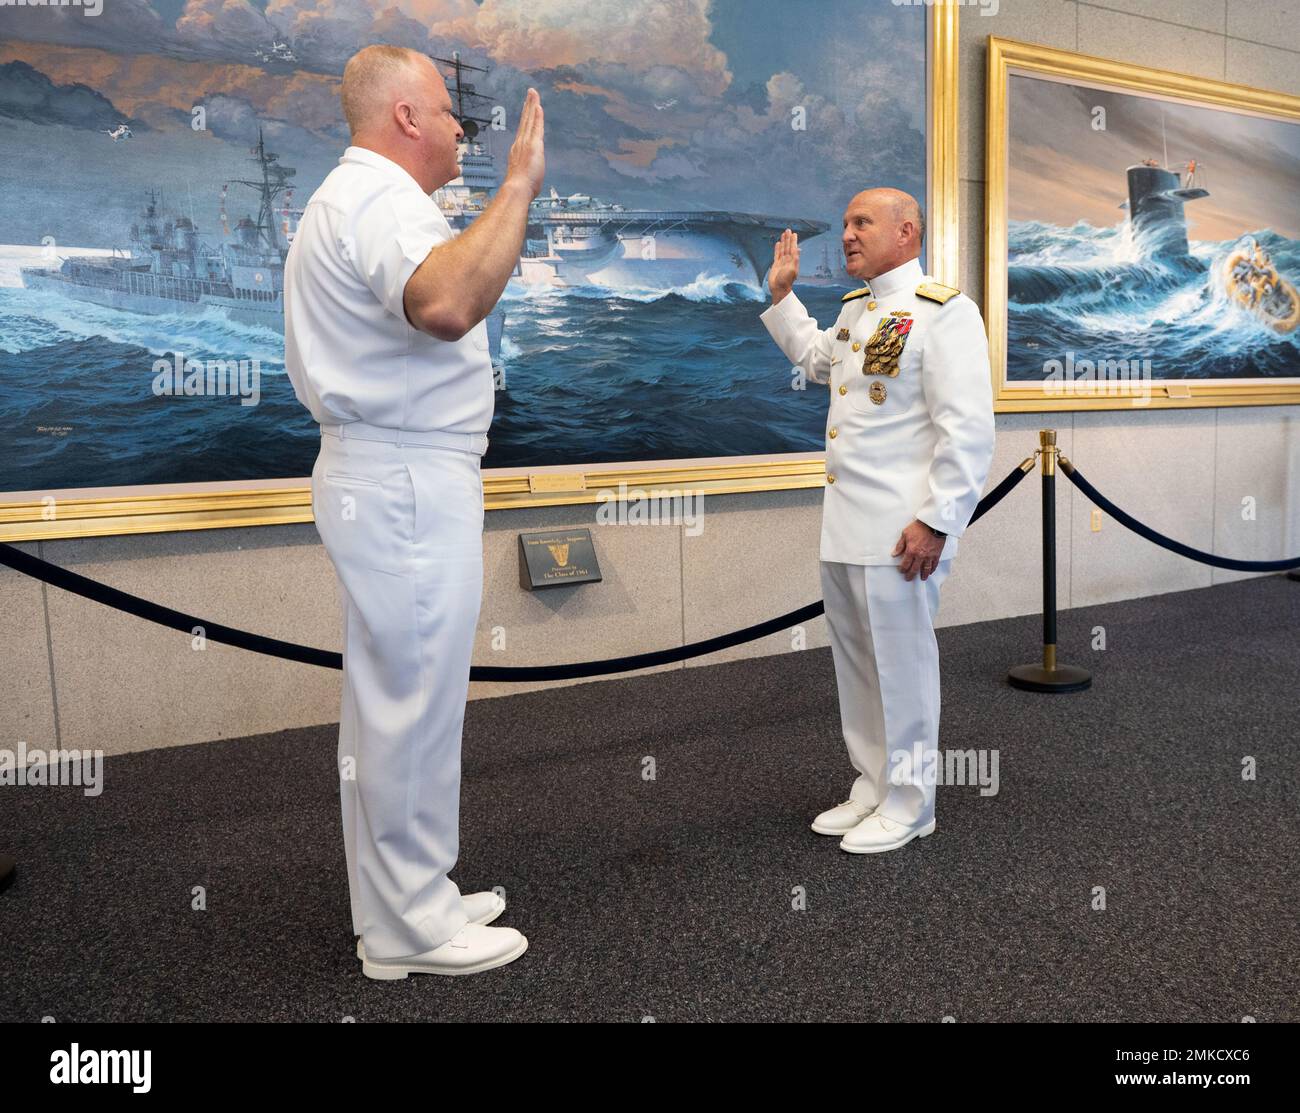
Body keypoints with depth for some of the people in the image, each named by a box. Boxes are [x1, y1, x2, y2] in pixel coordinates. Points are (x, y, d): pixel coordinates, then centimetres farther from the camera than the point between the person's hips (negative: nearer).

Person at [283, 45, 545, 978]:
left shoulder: (352, 196, 22)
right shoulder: (382, 198, -14)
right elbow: (446, 304, -36)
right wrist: (519, 183, -26)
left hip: (389, 479, 11)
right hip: (409, 484, -11)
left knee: (393, 703, 15)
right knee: (415, 704, -3)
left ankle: (407, 899, 28)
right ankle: (410, 926, 10)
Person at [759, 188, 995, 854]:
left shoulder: (943, 311, -11)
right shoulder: (854, 310, 17)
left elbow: (967, 430, -17)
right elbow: (816, 360, 39)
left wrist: (935, 522, -20)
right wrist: (782, 294, 31)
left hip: (900, 529, -8)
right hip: (843, 525, 9)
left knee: (900, 664, 2)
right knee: (856, 662, 15)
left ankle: (907, 803, 18)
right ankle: (872, 785, 31)